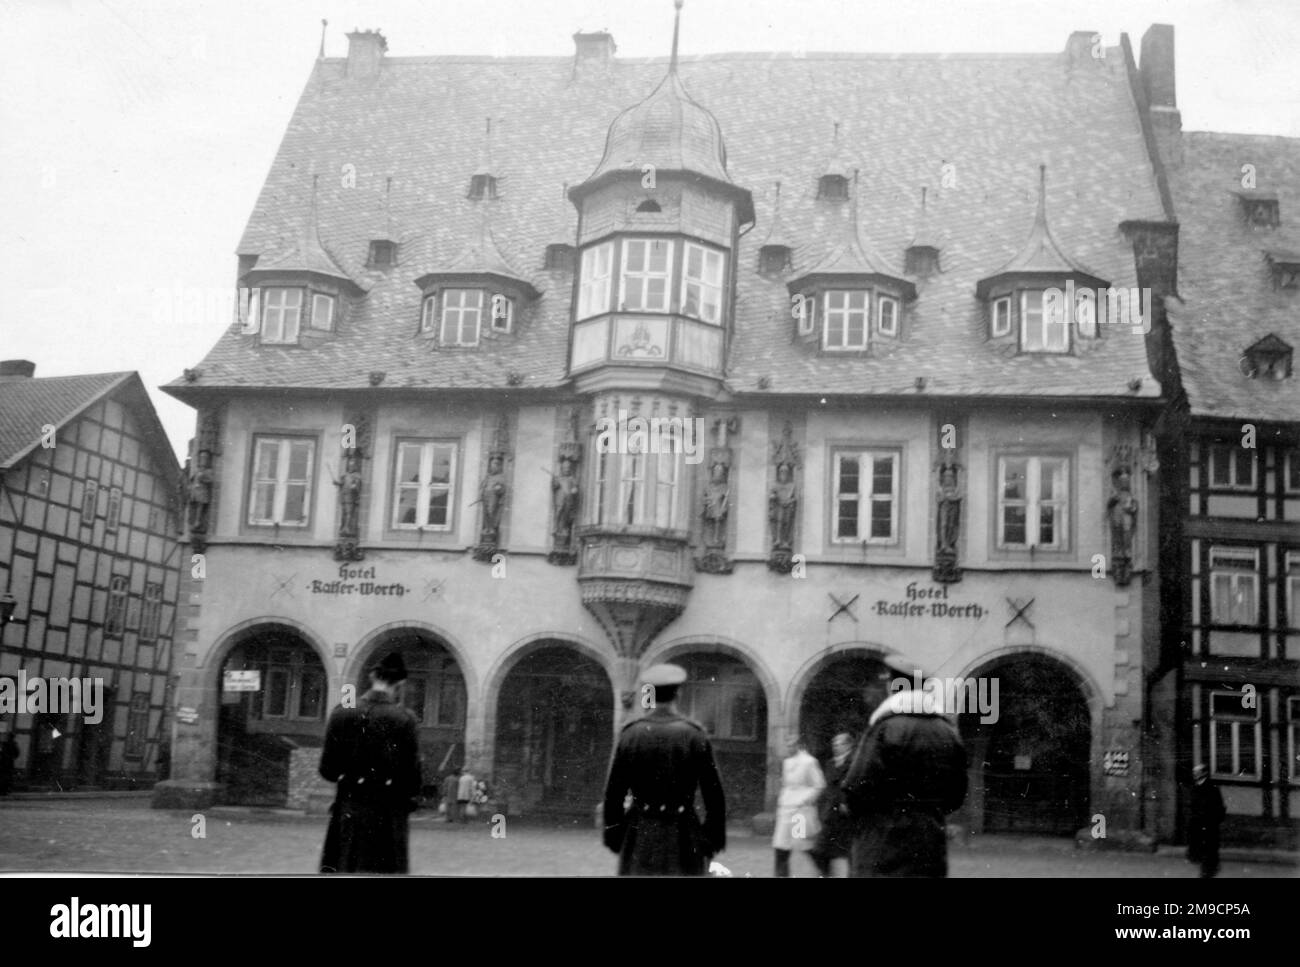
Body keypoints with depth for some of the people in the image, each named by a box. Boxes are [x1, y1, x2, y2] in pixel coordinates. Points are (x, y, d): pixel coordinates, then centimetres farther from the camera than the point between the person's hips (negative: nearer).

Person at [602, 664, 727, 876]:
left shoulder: (630, 733, -3)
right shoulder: (696, 735, -5)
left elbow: (614, 791, 0)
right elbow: (713, 793, -3)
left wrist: (613, 834, 10)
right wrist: (714, 837, 7)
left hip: (640, 833, 1)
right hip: (683, 834, -1)